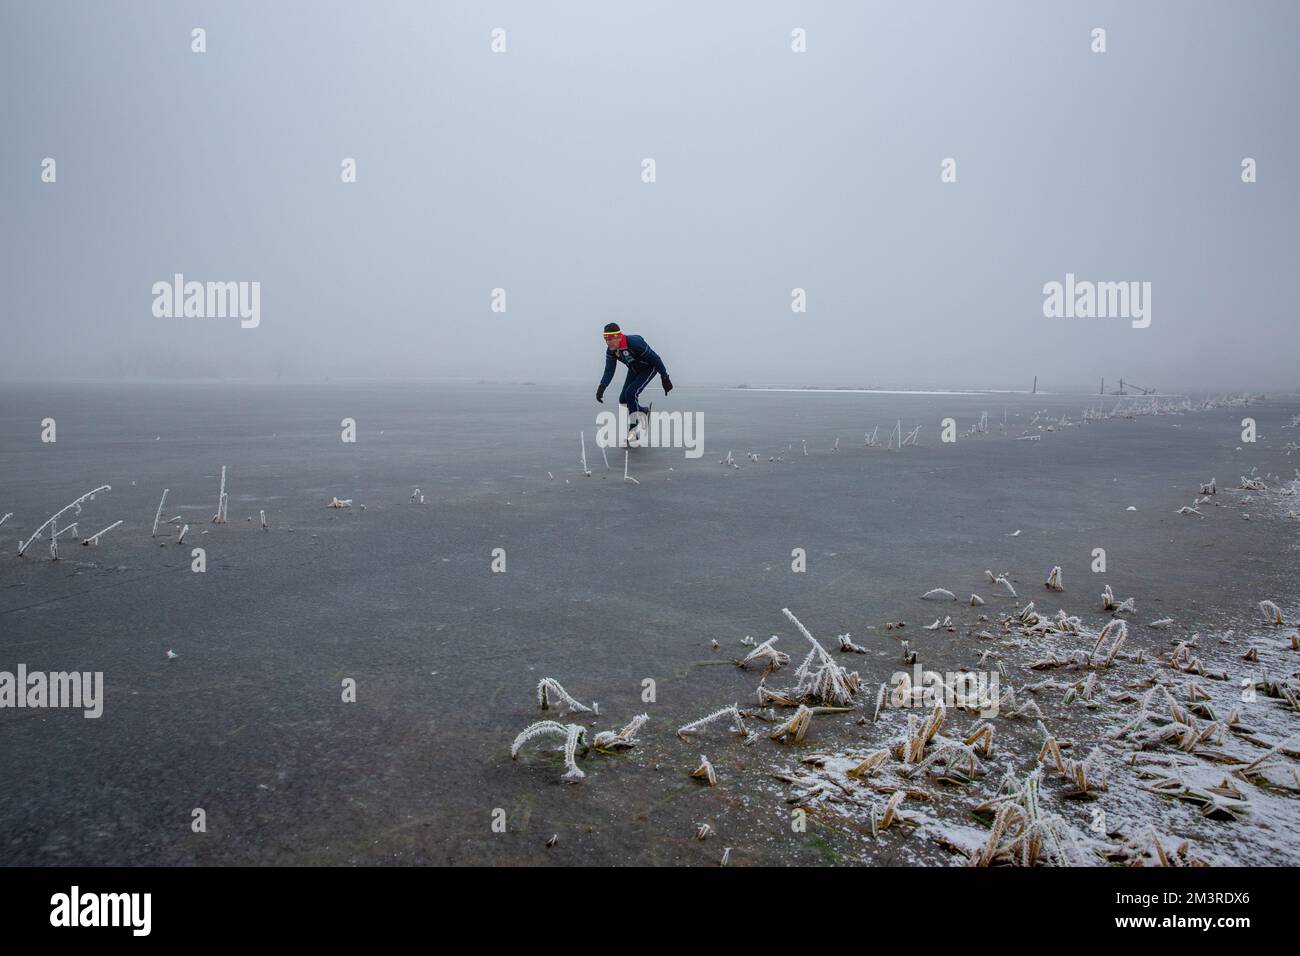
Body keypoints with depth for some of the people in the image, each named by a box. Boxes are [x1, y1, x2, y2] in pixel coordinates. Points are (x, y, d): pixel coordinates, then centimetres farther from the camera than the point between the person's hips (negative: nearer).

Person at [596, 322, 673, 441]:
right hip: (634, 370, 7)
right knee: (623, 399, 0)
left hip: (649, 368, -7)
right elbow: (609, 371, -12)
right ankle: (645, 411, 28)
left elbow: (654, 358, -27)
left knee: (631, 393, -23)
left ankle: (633, 428, -12)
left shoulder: (634, 342, -36)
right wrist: (602, 387, -28)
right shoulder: (611, 350, -16)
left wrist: (664, 377, -22)